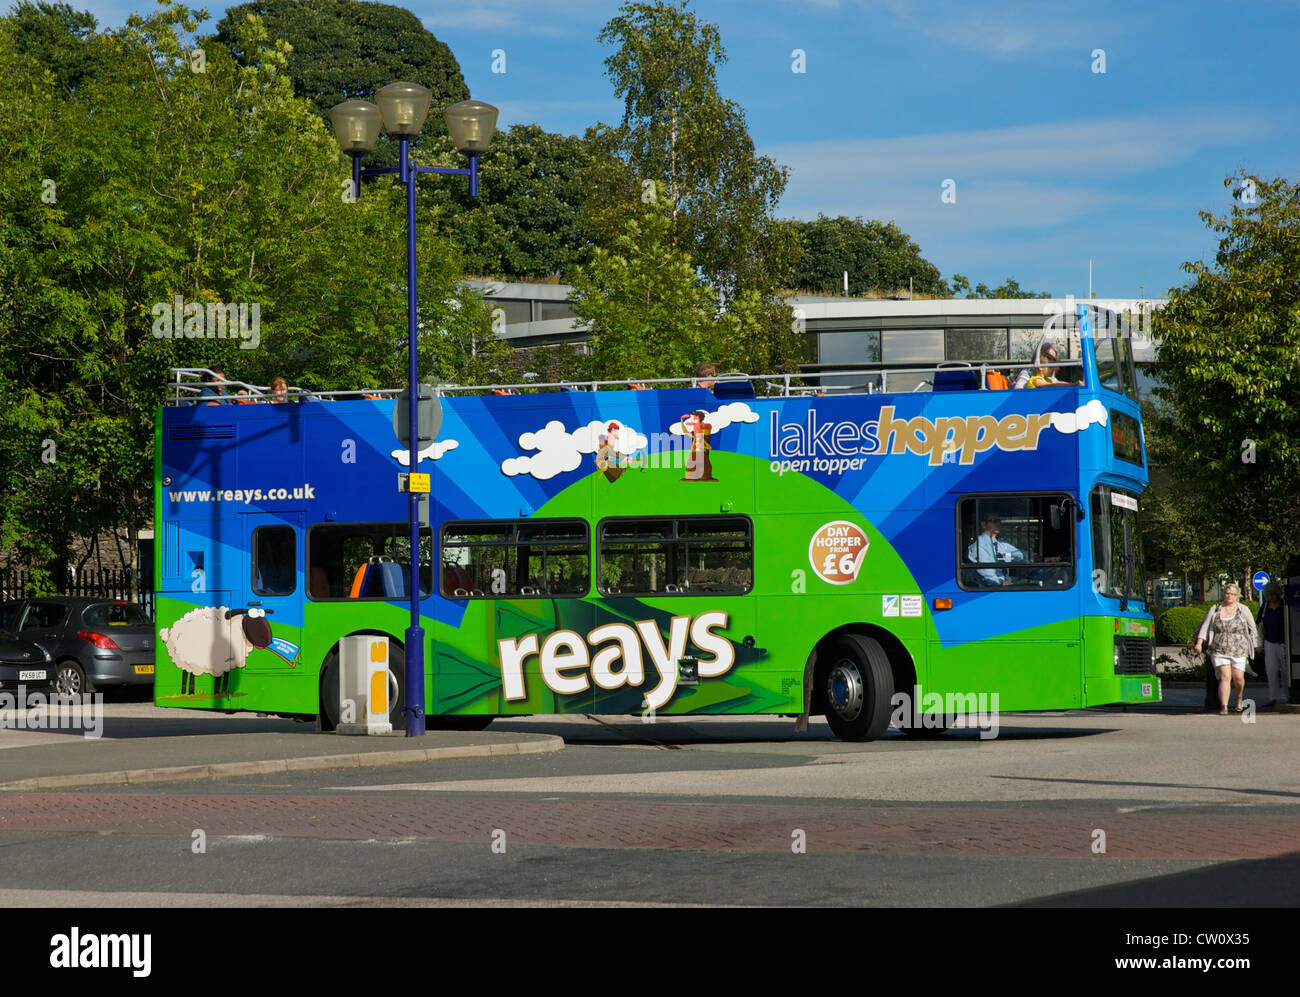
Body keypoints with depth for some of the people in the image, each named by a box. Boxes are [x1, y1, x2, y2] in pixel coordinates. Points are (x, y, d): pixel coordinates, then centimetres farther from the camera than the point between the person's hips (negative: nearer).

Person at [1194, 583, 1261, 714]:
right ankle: (1223, 707, -14)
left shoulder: (1243, 610, 5)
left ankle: (1240, 698, 30)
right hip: (1219, 650, 0)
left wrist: (1256, 645, 10)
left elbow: (1252, 628, 10)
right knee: (1225, 676, -13)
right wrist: (1199, 643, -2)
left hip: (1239, 651, 0)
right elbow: (1205, 627, 8)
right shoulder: (1215, 610, 9)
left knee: (1238, 678, -1)